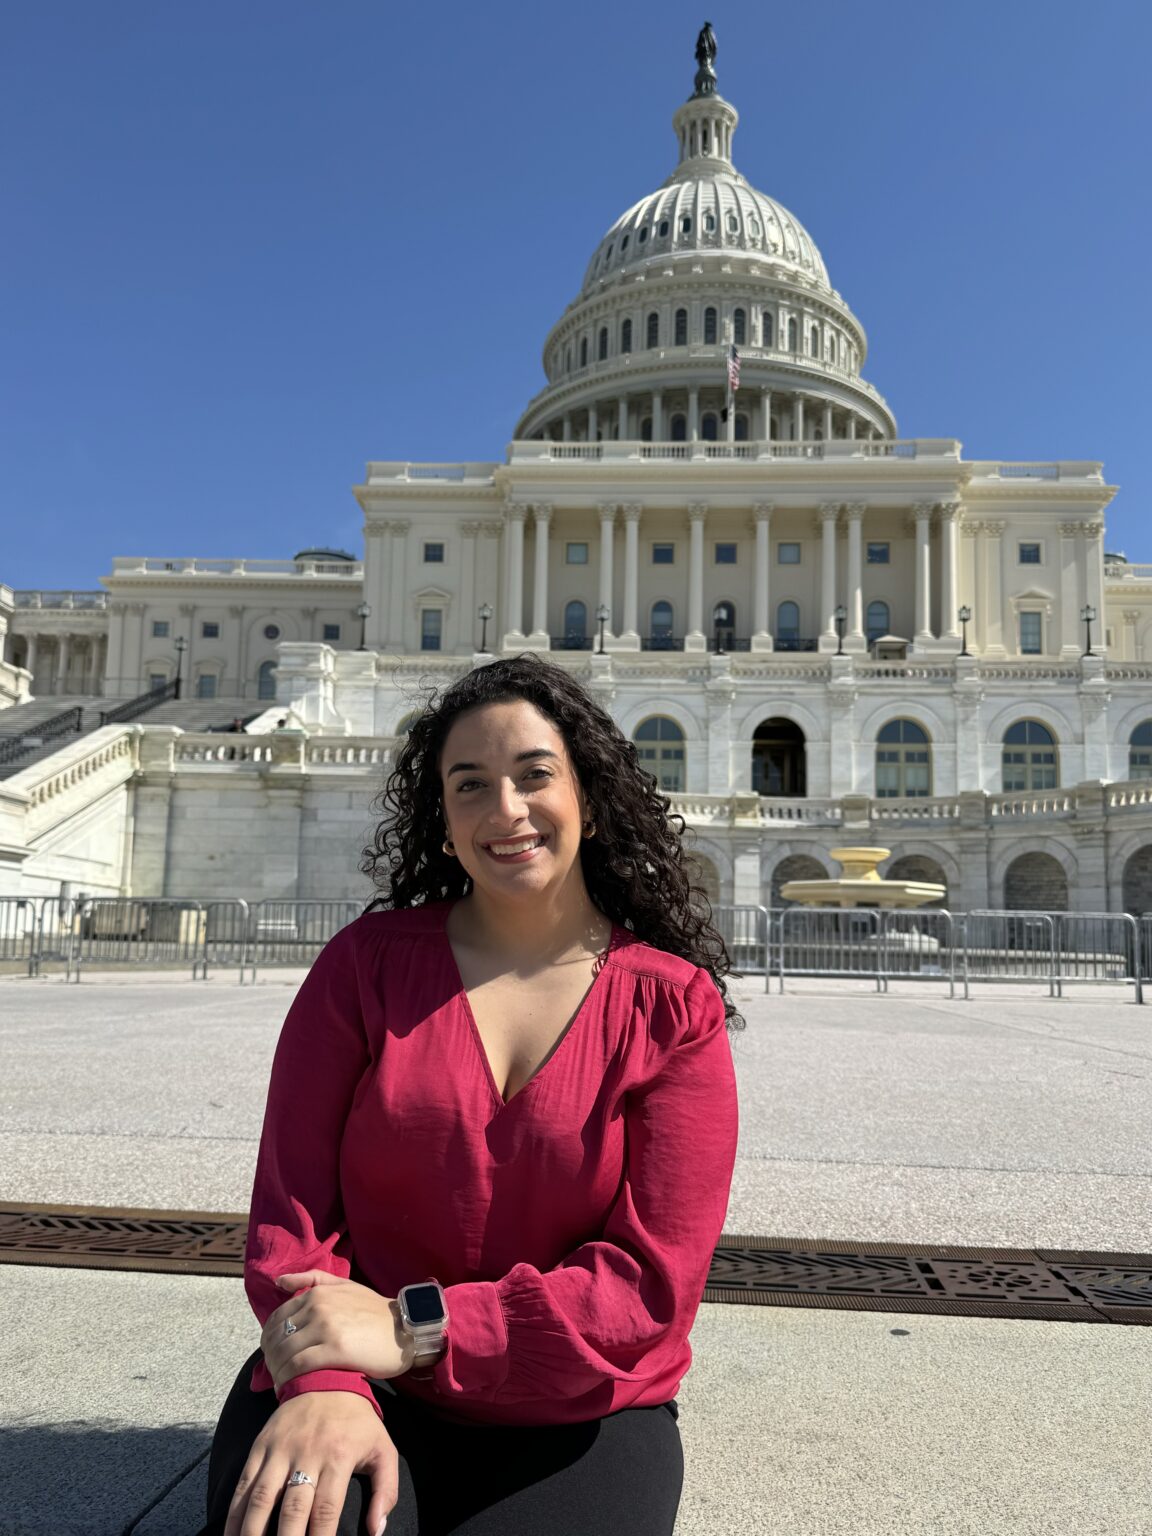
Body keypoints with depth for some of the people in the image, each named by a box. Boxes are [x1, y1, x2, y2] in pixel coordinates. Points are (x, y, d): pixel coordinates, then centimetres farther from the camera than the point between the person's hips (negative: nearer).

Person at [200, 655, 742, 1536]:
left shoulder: (674, 1007, -6)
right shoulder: (368, 963, -1)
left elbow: (654, 1278, -11)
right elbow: (292, 1207, -4)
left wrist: (413, 1326, -20)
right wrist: (324, 1380, -24)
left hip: (578, 1423, 0)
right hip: (371, 1399, 0)